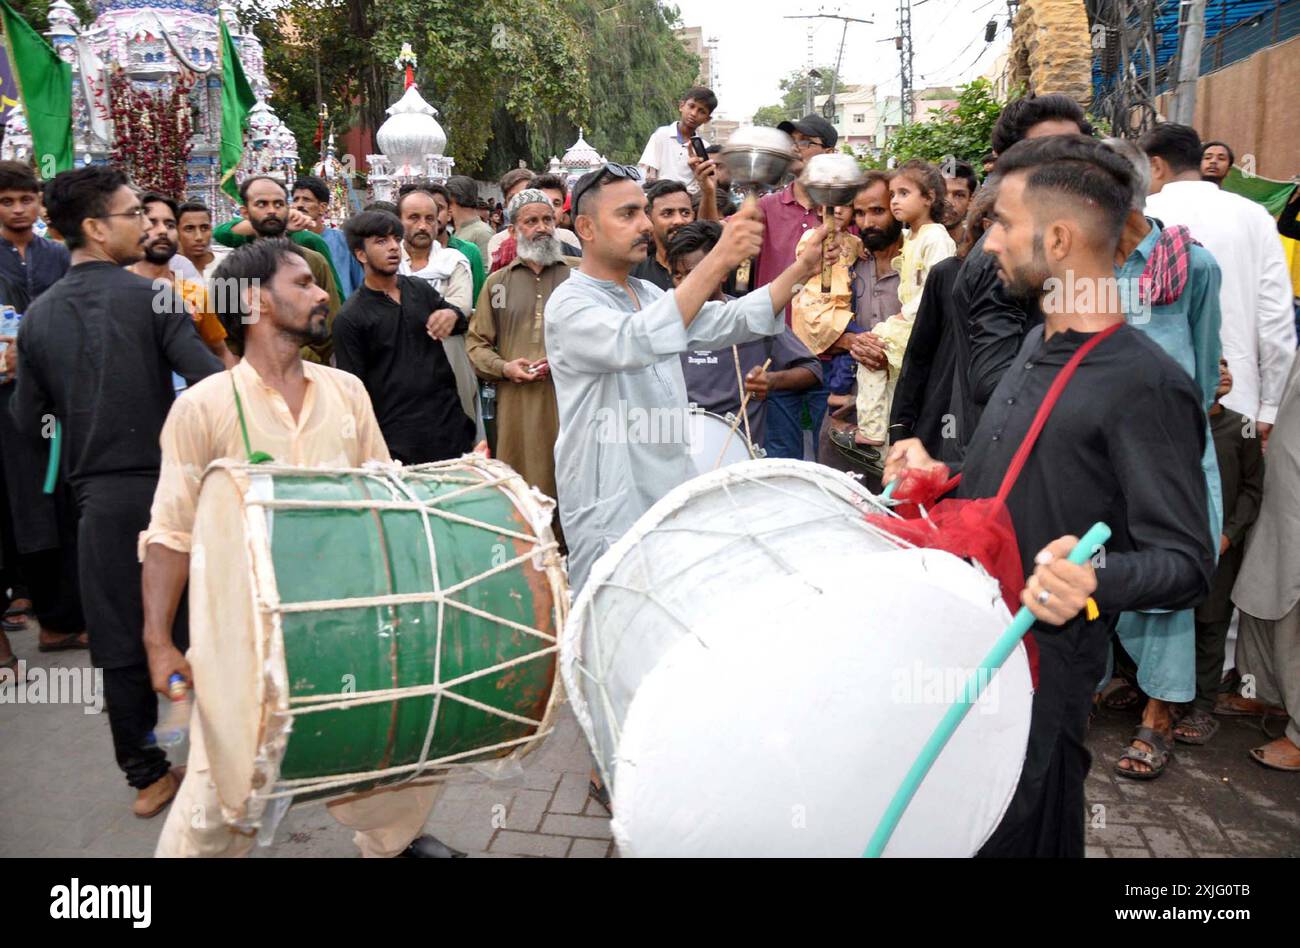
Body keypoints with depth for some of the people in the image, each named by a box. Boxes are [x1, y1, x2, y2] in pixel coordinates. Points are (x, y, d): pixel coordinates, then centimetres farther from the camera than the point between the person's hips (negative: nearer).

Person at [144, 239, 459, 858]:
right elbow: (172, 533, -6)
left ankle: (391, 841, 36)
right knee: (222, 789, 0)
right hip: (246, 631, -4)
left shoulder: (346, 390, 4)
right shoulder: (203, 406, -8)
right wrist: (158, 642, -10)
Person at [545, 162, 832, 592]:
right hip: (609, 509, -8)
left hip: (671, 493, 8)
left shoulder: (649, 294, 13)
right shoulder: (569, 303, -15)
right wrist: (719, 260, -40)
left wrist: (800, 270, -5)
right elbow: (636, 342, -34)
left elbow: (727, 321, 7)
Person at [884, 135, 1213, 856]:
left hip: (1039, 670, -8)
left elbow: (1185, 561, -20)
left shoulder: (1145, 383, -20)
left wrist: (1096, 579, -39)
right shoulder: (1039, 344, 8)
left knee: (1014, 837, 11)